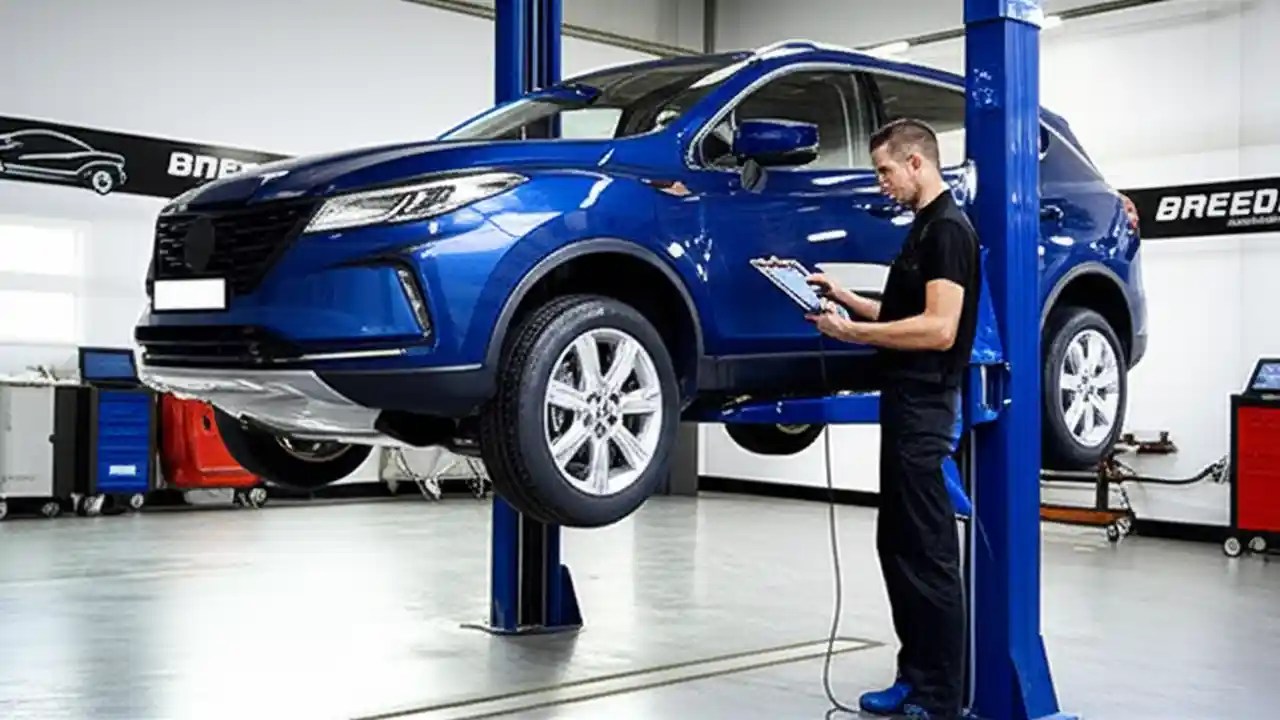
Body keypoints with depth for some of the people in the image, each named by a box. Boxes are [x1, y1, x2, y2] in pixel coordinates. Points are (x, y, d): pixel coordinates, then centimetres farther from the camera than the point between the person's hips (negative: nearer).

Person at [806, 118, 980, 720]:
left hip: (925, 408, -11)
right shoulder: (925, 227, 17)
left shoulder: (947, 228, -14)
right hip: (905, 404, 11)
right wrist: (846, 298, 14)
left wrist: (854, 332, -19)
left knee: (929, 554, -6)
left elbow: (939, 328, -22)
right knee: (898, 545, 14)